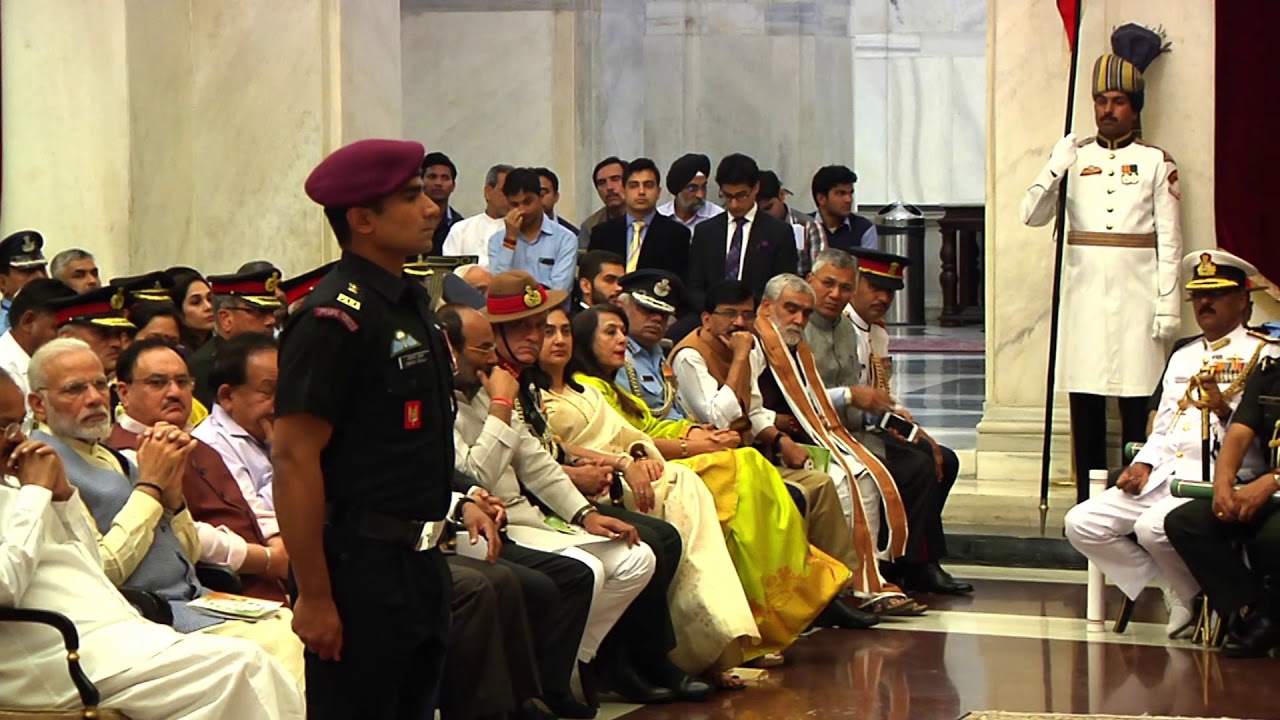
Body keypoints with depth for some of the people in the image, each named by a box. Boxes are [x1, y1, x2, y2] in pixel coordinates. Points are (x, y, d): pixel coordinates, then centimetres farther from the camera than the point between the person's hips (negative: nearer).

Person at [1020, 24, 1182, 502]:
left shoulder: (1156, 162, 5)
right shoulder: (1075, 157, 11)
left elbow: (1169, 240, 2)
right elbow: (1033, 216, 3)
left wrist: (1168, 305, -5)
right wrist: (1056, 166, -12)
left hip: (1136, 296, -2)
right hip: (1085, 295, 2)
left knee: (1136, 405, -4)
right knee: (1084, 402, 2)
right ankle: (1087, 504, 7)